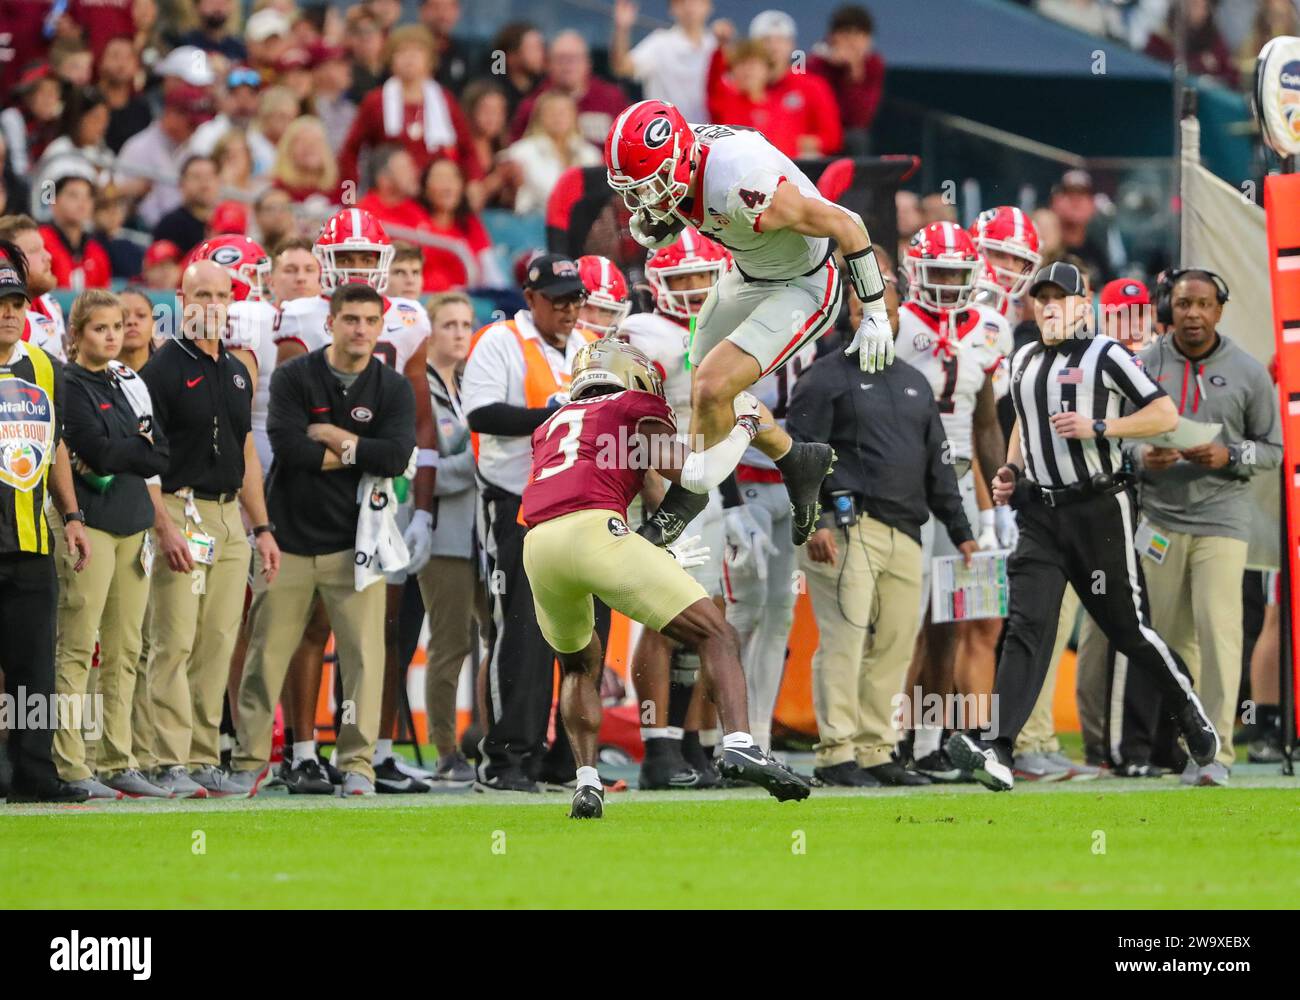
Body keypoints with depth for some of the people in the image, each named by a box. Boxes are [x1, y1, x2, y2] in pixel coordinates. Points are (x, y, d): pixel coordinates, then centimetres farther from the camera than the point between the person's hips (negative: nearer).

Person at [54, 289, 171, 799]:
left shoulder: (130, 382, 16)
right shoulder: (68, 386, -5)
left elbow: (161, 454, 7)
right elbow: (99, 451, -16)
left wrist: (117, 454, -8)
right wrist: (139, 446, -1)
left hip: (132, 523, 7)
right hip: (88, 523, -7)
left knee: (125, 650, 7)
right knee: (77, 648, -8)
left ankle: (118, 761, 11)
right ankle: (69, 766, -9)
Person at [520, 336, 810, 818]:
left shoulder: (552, 426, 36)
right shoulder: (636, 409, 19)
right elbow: (697, 473, 7)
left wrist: (662, 557, 46)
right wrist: (744, 425, 23)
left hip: (538, 546, 5)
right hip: (595, 533, -5)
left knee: (579, 664, 30)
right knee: (715, 636, 2)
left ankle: (587, 783, 15)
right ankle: (739, 744, -19)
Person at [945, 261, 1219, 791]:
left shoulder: (1105, 356, -6)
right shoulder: (1023, 361, 14)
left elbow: (1166, 414, -9)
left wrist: (1097, 428, -19)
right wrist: (1011, 469, 12)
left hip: (1099, 510, -5)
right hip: (1040, 514, 5)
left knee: (1127, 625, 3)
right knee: (1026, 624, -10)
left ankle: (1190, 712, 28)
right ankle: (995, 750, -23)